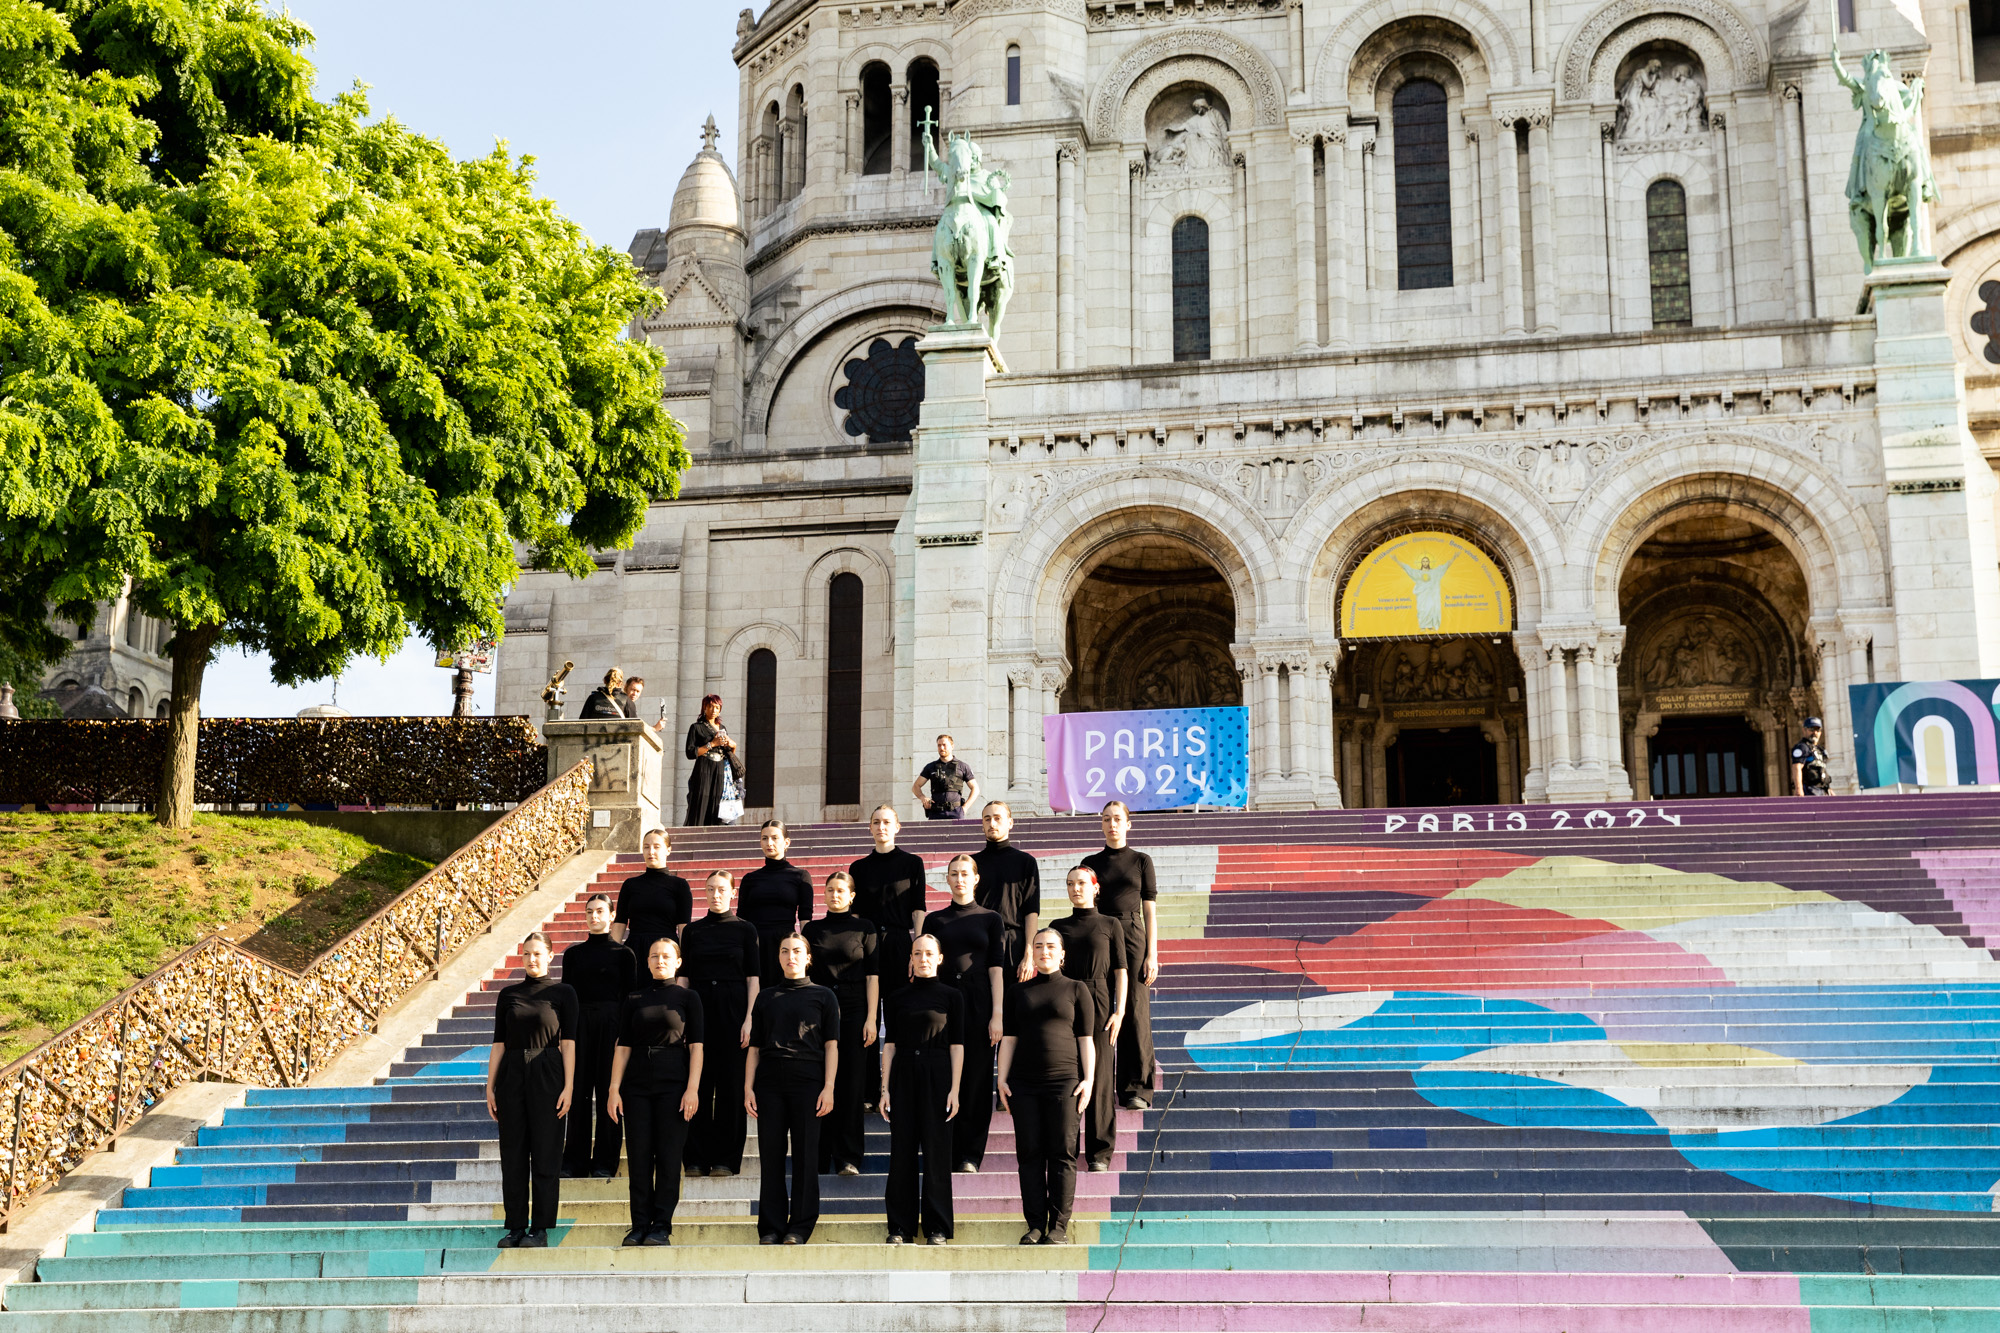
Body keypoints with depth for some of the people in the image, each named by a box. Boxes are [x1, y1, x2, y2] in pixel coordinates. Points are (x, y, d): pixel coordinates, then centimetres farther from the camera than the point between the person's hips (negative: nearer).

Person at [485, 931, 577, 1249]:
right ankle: (516, 1227, 11)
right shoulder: (508, 995, 10)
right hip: (512, 1077, 3)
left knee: (545, 1155, -2)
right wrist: (490, 1087, 4)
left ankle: (540, 1229, 4)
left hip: (547, 1078, -3)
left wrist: (568, 1087, -10)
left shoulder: (562, 993, 2)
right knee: (512, 1156, 4)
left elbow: (568, 1043, -2)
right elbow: (499, 1044, 10)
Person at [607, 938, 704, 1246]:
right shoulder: (633, 1001, 11)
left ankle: (662, 1226, 2)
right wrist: (614, 1089, 0)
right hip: (637, 1086, 2)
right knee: (638, 1157, 1)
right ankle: (639, 1225, 8)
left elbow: (696, 1047, 0)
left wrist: (692, 1089, -9)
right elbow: (623, 1047, 9)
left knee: (668, 1157, -3)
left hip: (672, 1084, -2)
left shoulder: (688, 998, 4)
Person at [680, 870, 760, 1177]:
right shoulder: (693, 931, 9)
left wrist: (749, 1019, -7)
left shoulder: (745, 930, 4)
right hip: (699, 1008, 2)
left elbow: (753, 978, 1)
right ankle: (697, 1158, 6)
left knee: (731, 1083, -1)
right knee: (698, 1083, 0)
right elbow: (684, 976, 9)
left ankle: (726, 1159, 5)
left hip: (733, 1008, -2)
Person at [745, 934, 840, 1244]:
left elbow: (831, 1046, 4)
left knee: (806, 1155, -3)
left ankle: (800, 1227, 3)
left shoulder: (823, 996, 9)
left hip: (808, 1081, -2)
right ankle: (770, 1227, 7)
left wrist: (829, 1087, -6)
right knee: (771, 1155, 1)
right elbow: (755, 1047, 13)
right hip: (770, 1082, 2)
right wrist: (748, 1087, 3)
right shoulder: (766, 997, 15)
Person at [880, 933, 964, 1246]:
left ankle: (937, 1226, 6)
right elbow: (889, 1045, 8)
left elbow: (957, 1045, 1)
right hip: (903, 1076, 2)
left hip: (937, 1076, -2)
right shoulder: (898, 998, 9)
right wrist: (885, 1088, 1)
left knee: (936, 1149, -1)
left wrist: (955, 1088, -6)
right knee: (902, 1150, 2)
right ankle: (901, 1226, 9)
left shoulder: (951, 996, 3)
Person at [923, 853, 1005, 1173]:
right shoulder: (934, 920, 10)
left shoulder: (990, 918, 7)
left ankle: (971, 1154, 5)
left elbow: (996, 968, 2)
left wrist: (997, 1014, -6)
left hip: (978, 1002, -1)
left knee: (976, 1077, -1)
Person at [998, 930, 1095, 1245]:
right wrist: (1002, 1079, 3)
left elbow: (1086, 1039, 5)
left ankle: (1059, 1227, 0)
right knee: (1030, 1153, 1)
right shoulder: (1018, 993, 14)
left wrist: (1088, 1080, -4)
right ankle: (1035, 1225, 5)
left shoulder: (1076, 989, 8)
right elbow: (1009, 1038, 12)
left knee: (1062, 1154, -3)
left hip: (1063, 1080, -2)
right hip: (1024, 1083, 2)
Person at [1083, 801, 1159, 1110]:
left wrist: (1152, 954, -2)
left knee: (1135, 1012, -4)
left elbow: (1150, 910, 5)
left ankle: (1136, 1090, 2)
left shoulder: (1141, 861, 8)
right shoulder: (1091, 863, 12)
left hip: (1132, 937, -1)